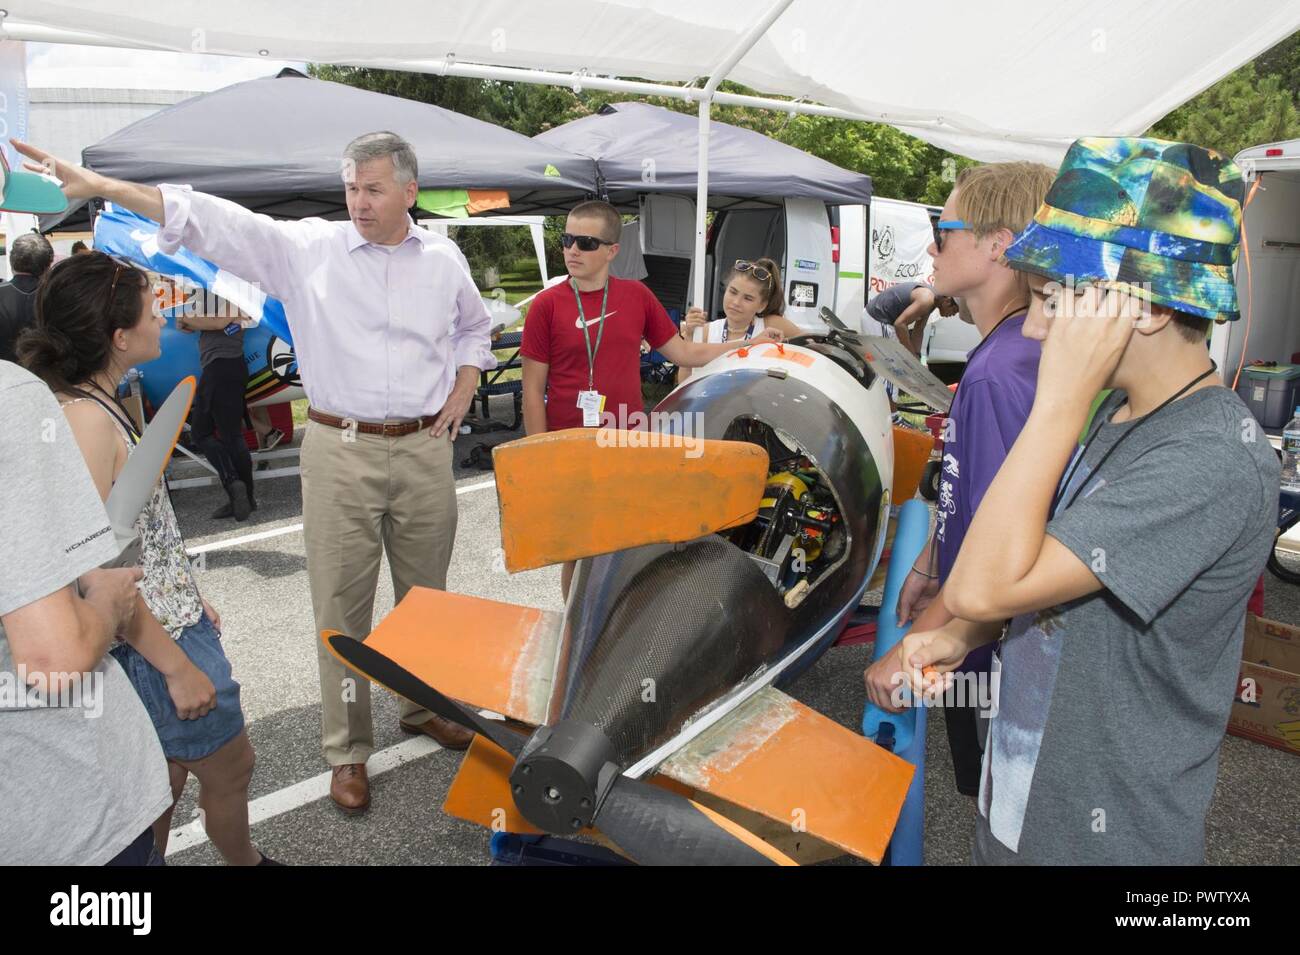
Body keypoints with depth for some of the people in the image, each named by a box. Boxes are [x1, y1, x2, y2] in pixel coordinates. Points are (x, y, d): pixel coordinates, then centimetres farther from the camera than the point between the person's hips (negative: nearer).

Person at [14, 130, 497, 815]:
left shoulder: (444, 260, 7)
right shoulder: (307, 247, -1)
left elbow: (475, 328, 23)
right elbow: (212, 221, -8)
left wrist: (462, 390, 9)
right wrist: (100, 186, -16)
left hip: (424, 450, 3)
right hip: (340, 450, -2)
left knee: (426, 592, 14)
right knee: (342, 603, 3)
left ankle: (425, 706, 36)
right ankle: (347, 751, 18)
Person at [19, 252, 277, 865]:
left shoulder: (101, 405, 5)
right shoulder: (85, 420, -25)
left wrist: (191, 599, 18)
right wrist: (176, 667, -21)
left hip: (169, 622, 9)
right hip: (153, 645, -9)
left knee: (166, 777, 21)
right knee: (231, 767, 13)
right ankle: (244, 860, 38)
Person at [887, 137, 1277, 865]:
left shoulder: (1217, 460, -27)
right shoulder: (1117, 415, 2)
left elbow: (983, 586, -32)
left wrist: (1060, 401, -30)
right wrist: (963, 636, -2)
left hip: (1108, 837, -7)